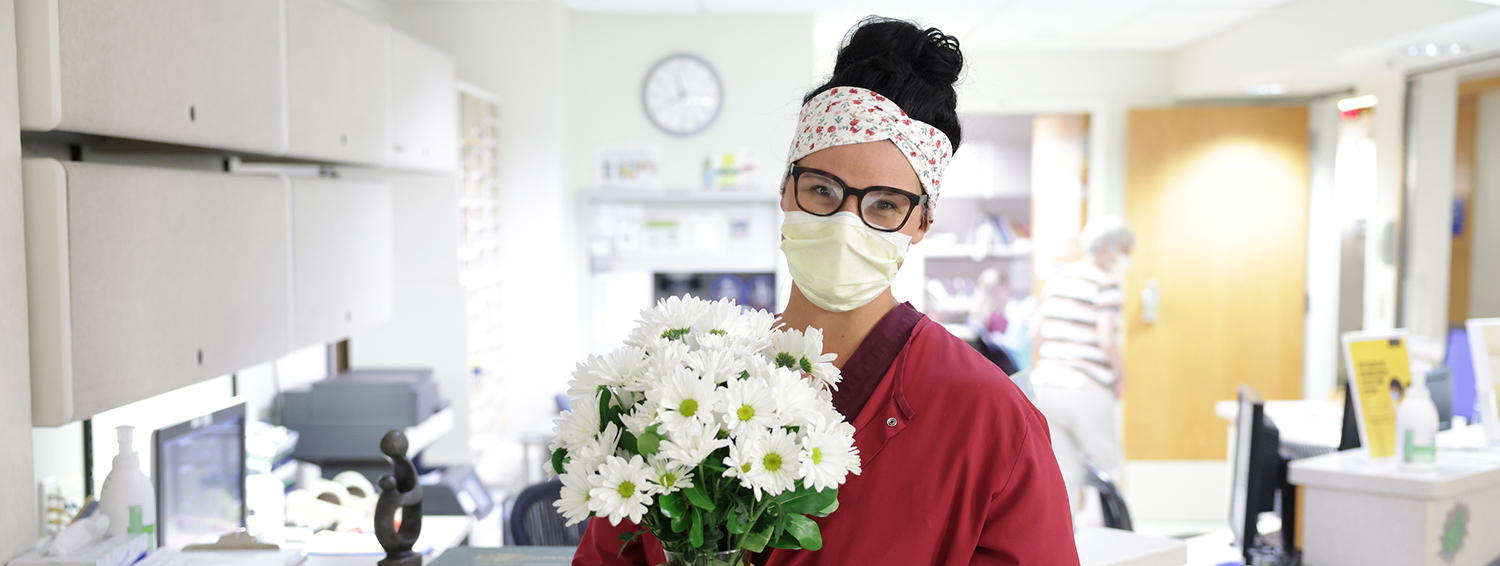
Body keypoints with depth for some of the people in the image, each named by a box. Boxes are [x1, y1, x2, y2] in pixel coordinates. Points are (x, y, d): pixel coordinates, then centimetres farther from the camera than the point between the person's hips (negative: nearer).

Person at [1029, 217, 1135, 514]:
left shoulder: (1058, 278, 14)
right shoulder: (1106, 284, -8)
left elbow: (1036, 333, 14)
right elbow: (1107, 341, -17)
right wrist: (1120, 377, -2)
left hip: (1045, 385, 7)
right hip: (1085, 389, -7)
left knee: (1063, 474, 9)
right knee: (1107, 466, 8)